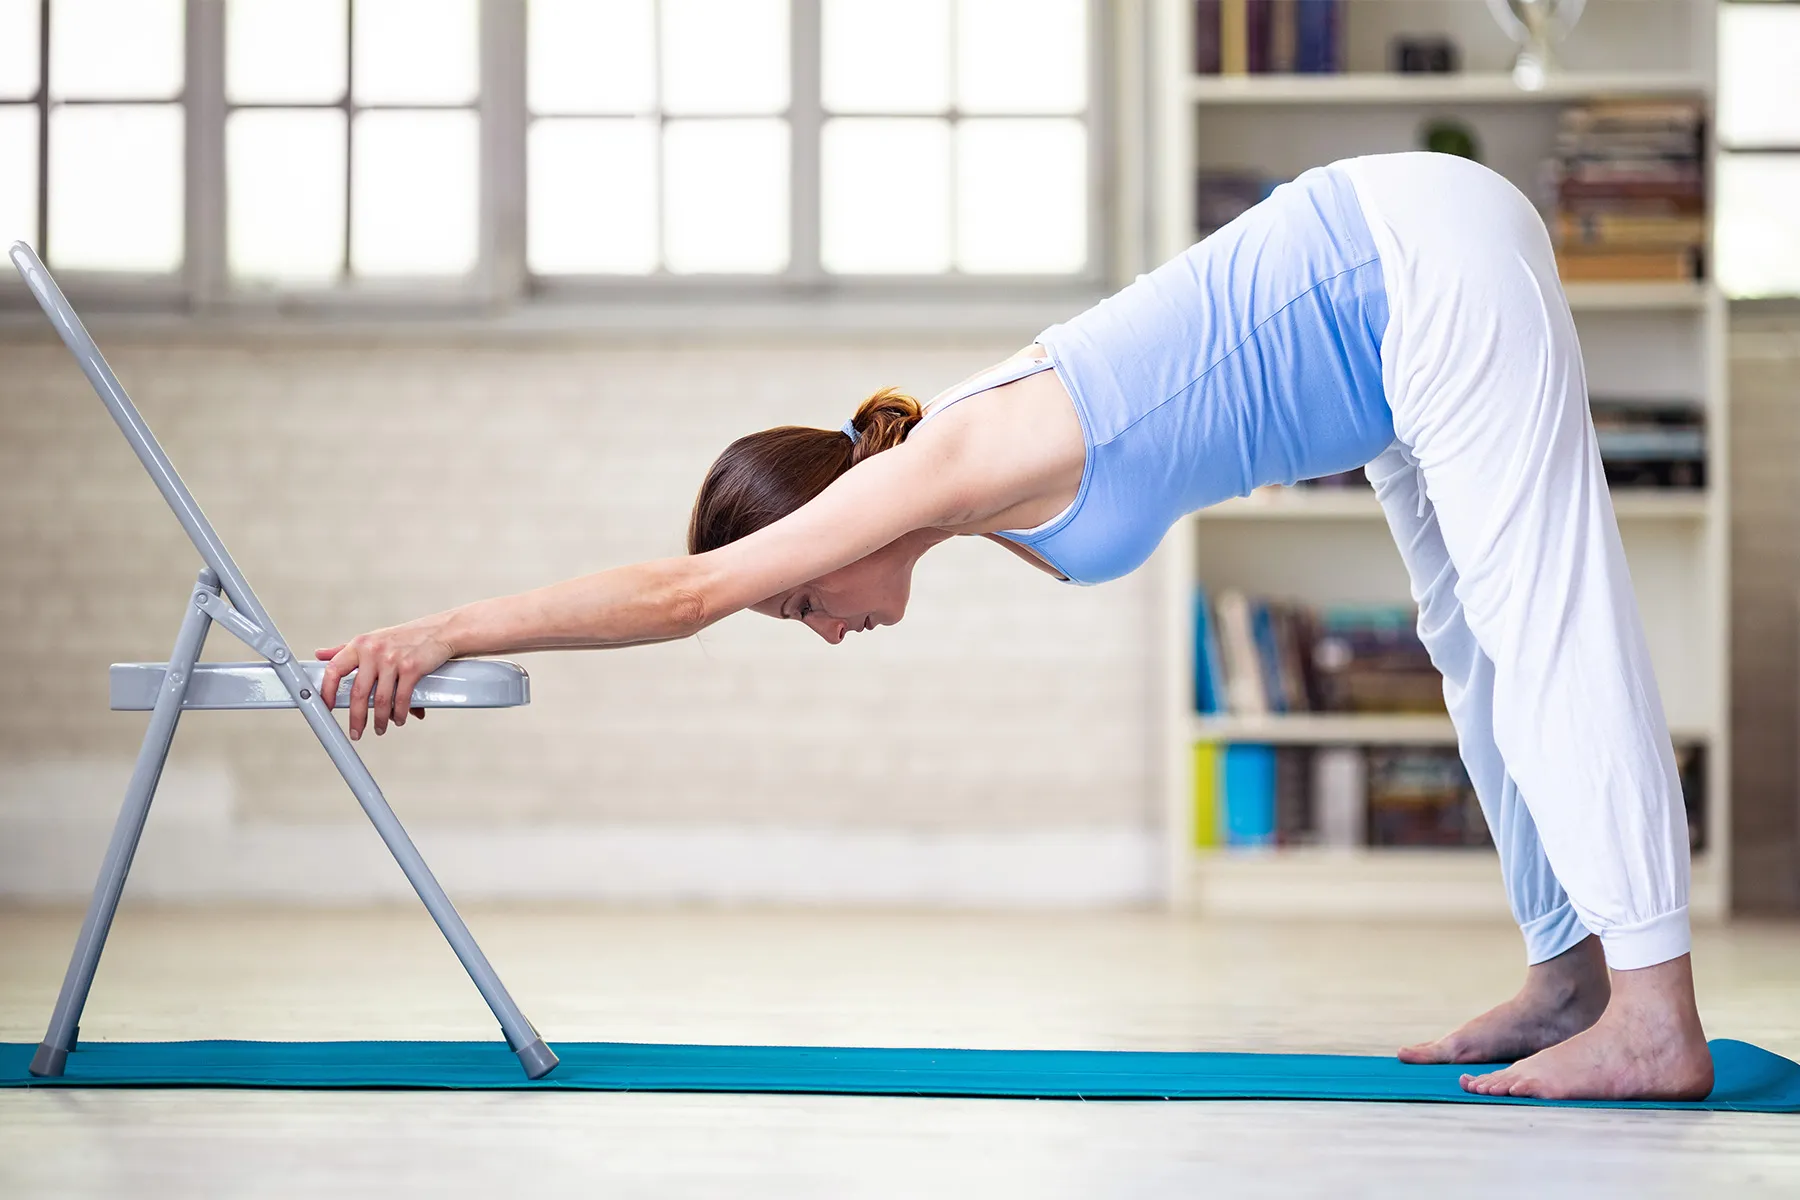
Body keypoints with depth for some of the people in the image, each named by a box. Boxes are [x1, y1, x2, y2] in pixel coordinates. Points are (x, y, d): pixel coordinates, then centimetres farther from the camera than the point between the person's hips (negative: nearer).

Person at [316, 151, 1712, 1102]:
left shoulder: (951, 468, -18)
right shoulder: (943, 464, 7)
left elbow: (682, 594, -21)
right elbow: (685, 581, 18)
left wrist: (443, 632, -16)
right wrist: (455, 634, 16)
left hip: (1432, 269, -9)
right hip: (1404, 258, 9)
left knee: (1550, 638, -11)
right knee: (1480, 643, 13)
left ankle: (1656, 1020, -11)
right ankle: (1571, 975, 20)